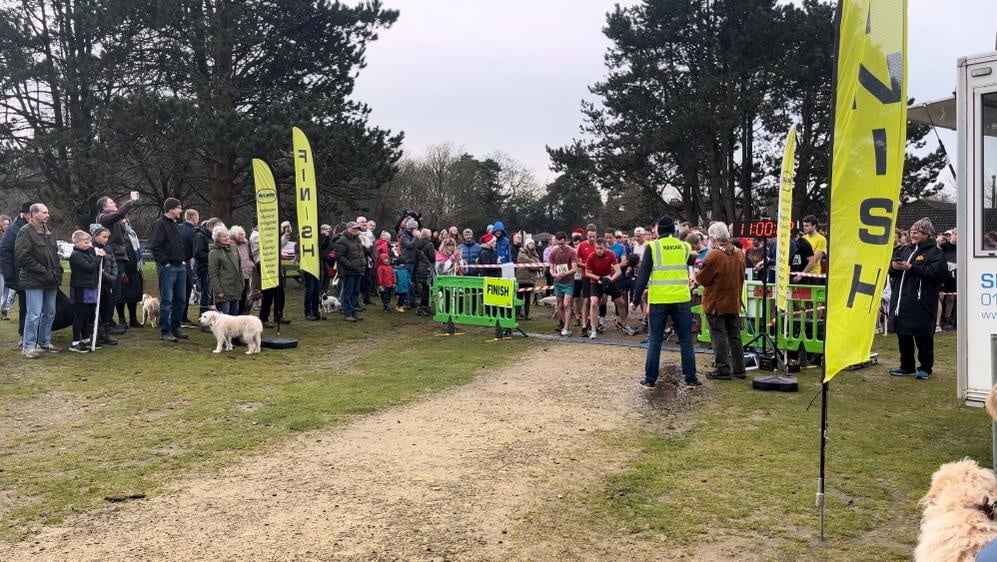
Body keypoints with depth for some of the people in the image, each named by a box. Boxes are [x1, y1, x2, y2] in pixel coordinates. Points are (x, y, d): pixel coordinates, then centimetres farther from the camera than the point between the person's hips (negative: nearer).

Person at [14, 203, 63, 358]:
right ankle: (28, 346, 2)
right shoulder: (25, 232, -10)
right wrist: (44, 271, -18)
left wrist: (57, 271, 9)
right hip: (34, 281, -8)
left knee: (49, 313, 14)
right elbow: (22, 257, -17)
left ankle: (44, 342, 26)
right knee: (34, 314, -7)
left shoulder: (48, 232, 16)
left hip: (51, 281, 8)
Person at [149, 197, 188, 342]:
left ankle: (175, 328, 21)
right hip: (167, 268, -9)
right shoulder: (160, 224, -10)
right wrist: (165, 262, -17)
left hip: (180, 266, 9)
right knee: (166, 301, -4)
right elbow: (154, 246, -18)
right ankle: (165, 332, 2)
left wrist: (183, 260, 14)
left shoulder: (175, 224, 18)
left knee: (180, 300, 12)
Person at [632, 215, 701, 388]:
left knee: (654, 340, 6)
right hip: (681, 299, 2)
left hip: (658, 300, -2)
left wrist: (636, 300, 1)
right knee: (686, 339, 10)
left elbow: (643, 275, -4)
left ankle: (650, 379, 7)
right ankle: (690, 377, 12)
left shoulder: (652, 247, -4)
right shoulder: (684, 246, 5)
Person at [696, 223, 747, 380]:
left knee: (719, 336, 0)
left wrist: (695, 277, 5)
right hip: (734, 302, 6)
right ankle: (739, 369, 17)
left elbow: (702, 279, -13)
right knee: (734, 336, 13)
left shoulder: (713, 255, -19)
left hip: (716, 303, -6)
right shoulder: (739, 254, 3)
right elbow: (741, 277, 13)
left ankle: (723, 370, 2)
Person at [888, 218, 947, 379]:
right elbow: (889, 268, 16)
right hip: (901, 302, 7)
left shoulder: (935, 253, -4)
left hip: (921, 303, -7)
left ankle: (925, 368, 11)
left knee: (923, 337, 0)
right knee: (903, 335, 12)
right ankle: (906, 366, 23)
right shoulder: (904, 250, 17)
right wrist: (893, 265, -7)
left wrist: (911, 268, -18)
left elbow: (935, 272, -18)